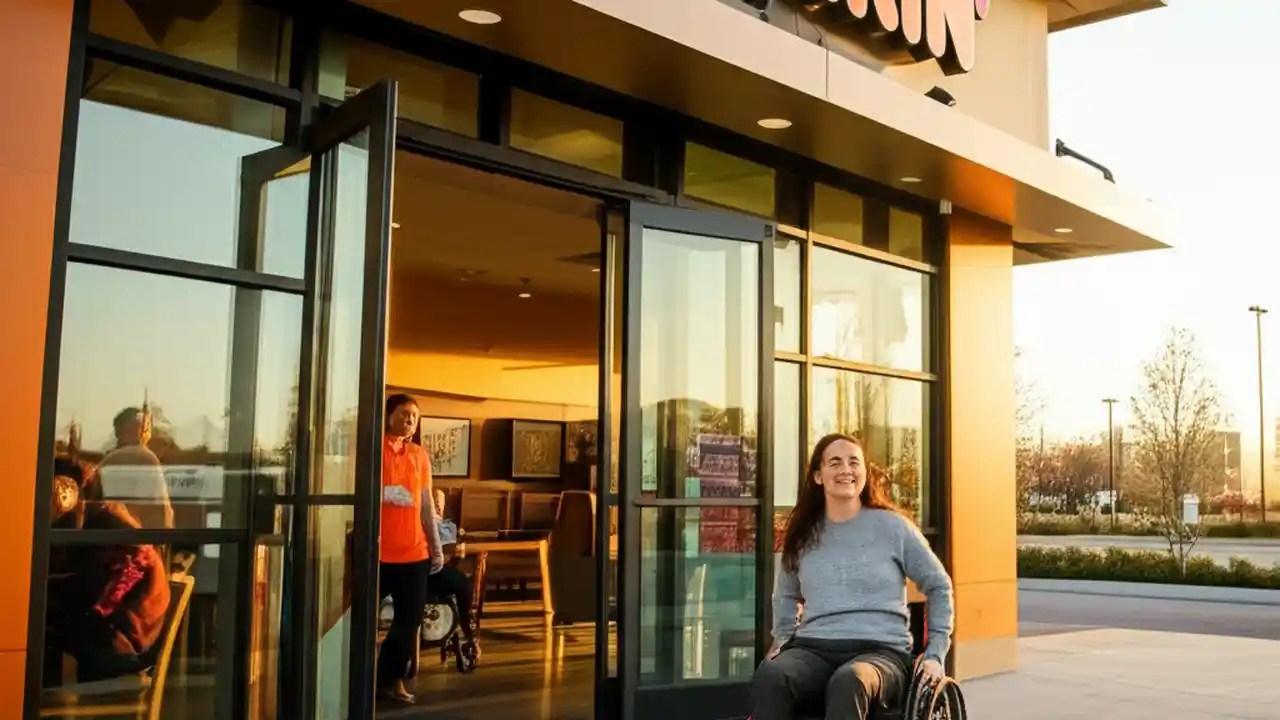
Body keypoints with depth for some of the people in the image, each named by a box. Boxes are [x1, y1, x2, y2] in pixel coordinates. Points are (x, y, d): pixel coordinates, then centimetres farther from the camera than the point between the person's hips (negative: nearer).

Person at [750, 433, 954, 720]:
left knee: (848, 683, -41)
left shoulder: (892, 526, 7)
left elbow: (939, 587, 14)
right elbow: (786, 595, 33)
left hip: (880, 649, -2)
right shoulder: (804, 534, 16)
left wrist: (935, 653, 7)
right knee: (769, 677, -35)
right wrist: (783, 639, 18)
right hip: (813, 648, 3)